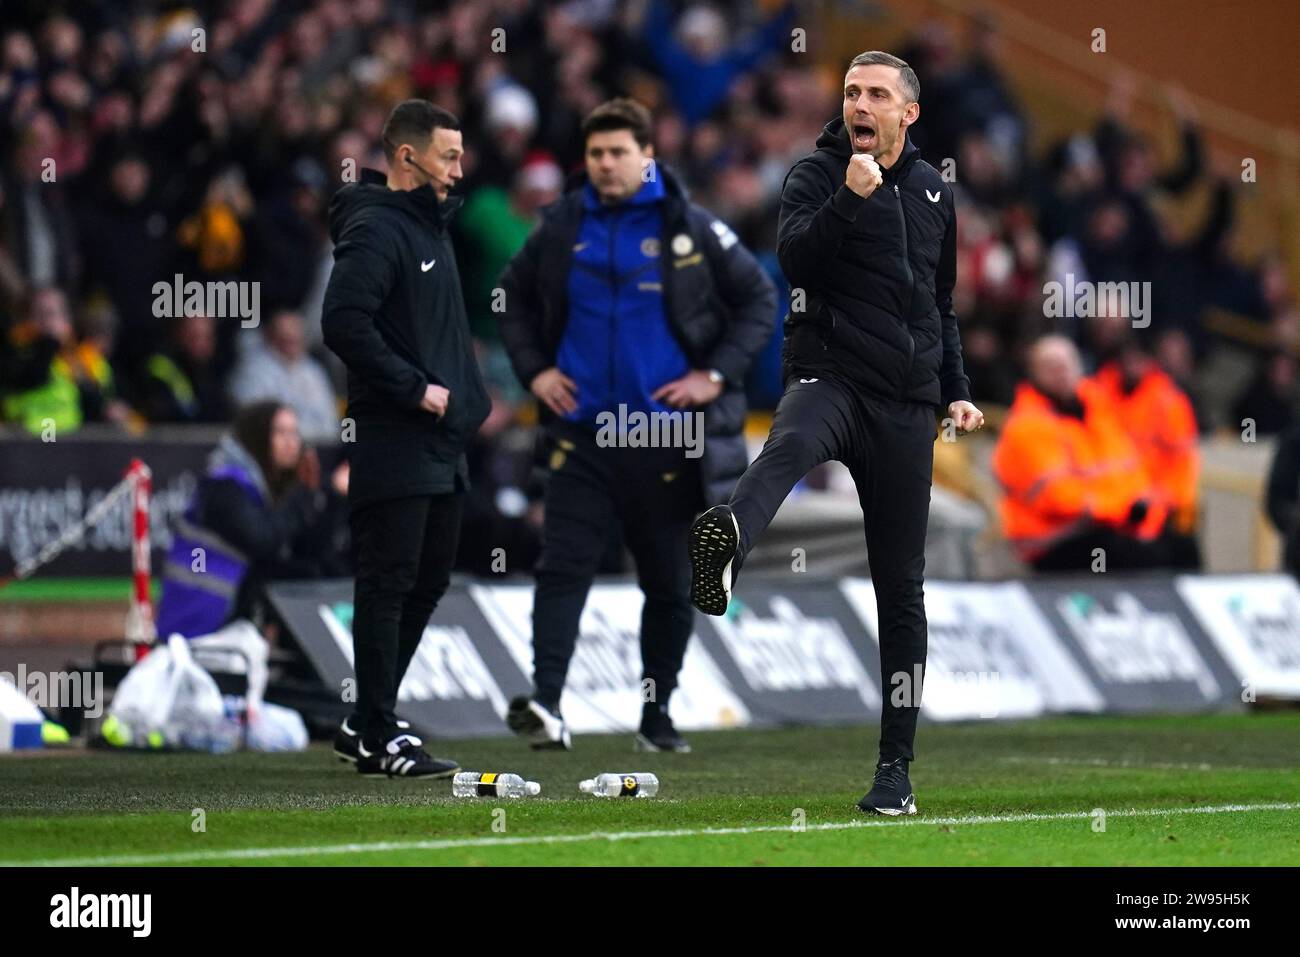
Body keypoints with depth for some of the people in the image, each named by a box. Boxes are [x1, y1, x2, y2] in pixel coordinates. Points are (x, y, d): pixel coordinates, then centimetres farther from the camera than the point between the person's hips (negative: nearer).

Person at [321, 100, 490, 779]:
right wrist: (415, 389, -20)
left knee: (427, 583, 13)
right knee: (388, 587, -7)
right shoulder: (376, 228, -13)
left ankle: (366, 724, 21)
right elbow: (344, 322, -24)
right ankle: (379, 738, -4)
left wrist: (466, 396, 15)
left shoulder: (431, 225, 18)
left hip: (440, 443, 10)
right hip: (394, 444, -10)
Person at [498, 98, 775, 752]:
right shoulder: (561, 229, 4)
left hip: (668, 435, -1)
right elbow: (513, 296, 20)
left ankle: (658, 715, 18)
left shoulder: (690, 229, -2)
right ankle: (545, 702, -20)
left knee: (669, 584, 7)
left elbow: (759, 299, 4)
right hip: (582, 433, 1)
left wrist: (717, 374, -5)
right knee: (562, 568, -13)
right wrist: (533, 369, 7)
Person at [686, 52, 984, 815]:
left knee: (901, 584, 5)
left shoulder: (933, 191, 15)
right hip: (830, 376, -5)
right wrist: (850, 198, -28)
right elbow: (796, 258, -17)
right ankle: (725, 545, -75)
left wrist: (956, 391, 16)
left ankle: (897, 766, 12)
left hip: (906, 406, 5)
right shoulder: (818, 175, 1)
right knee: (791, 444, -41)